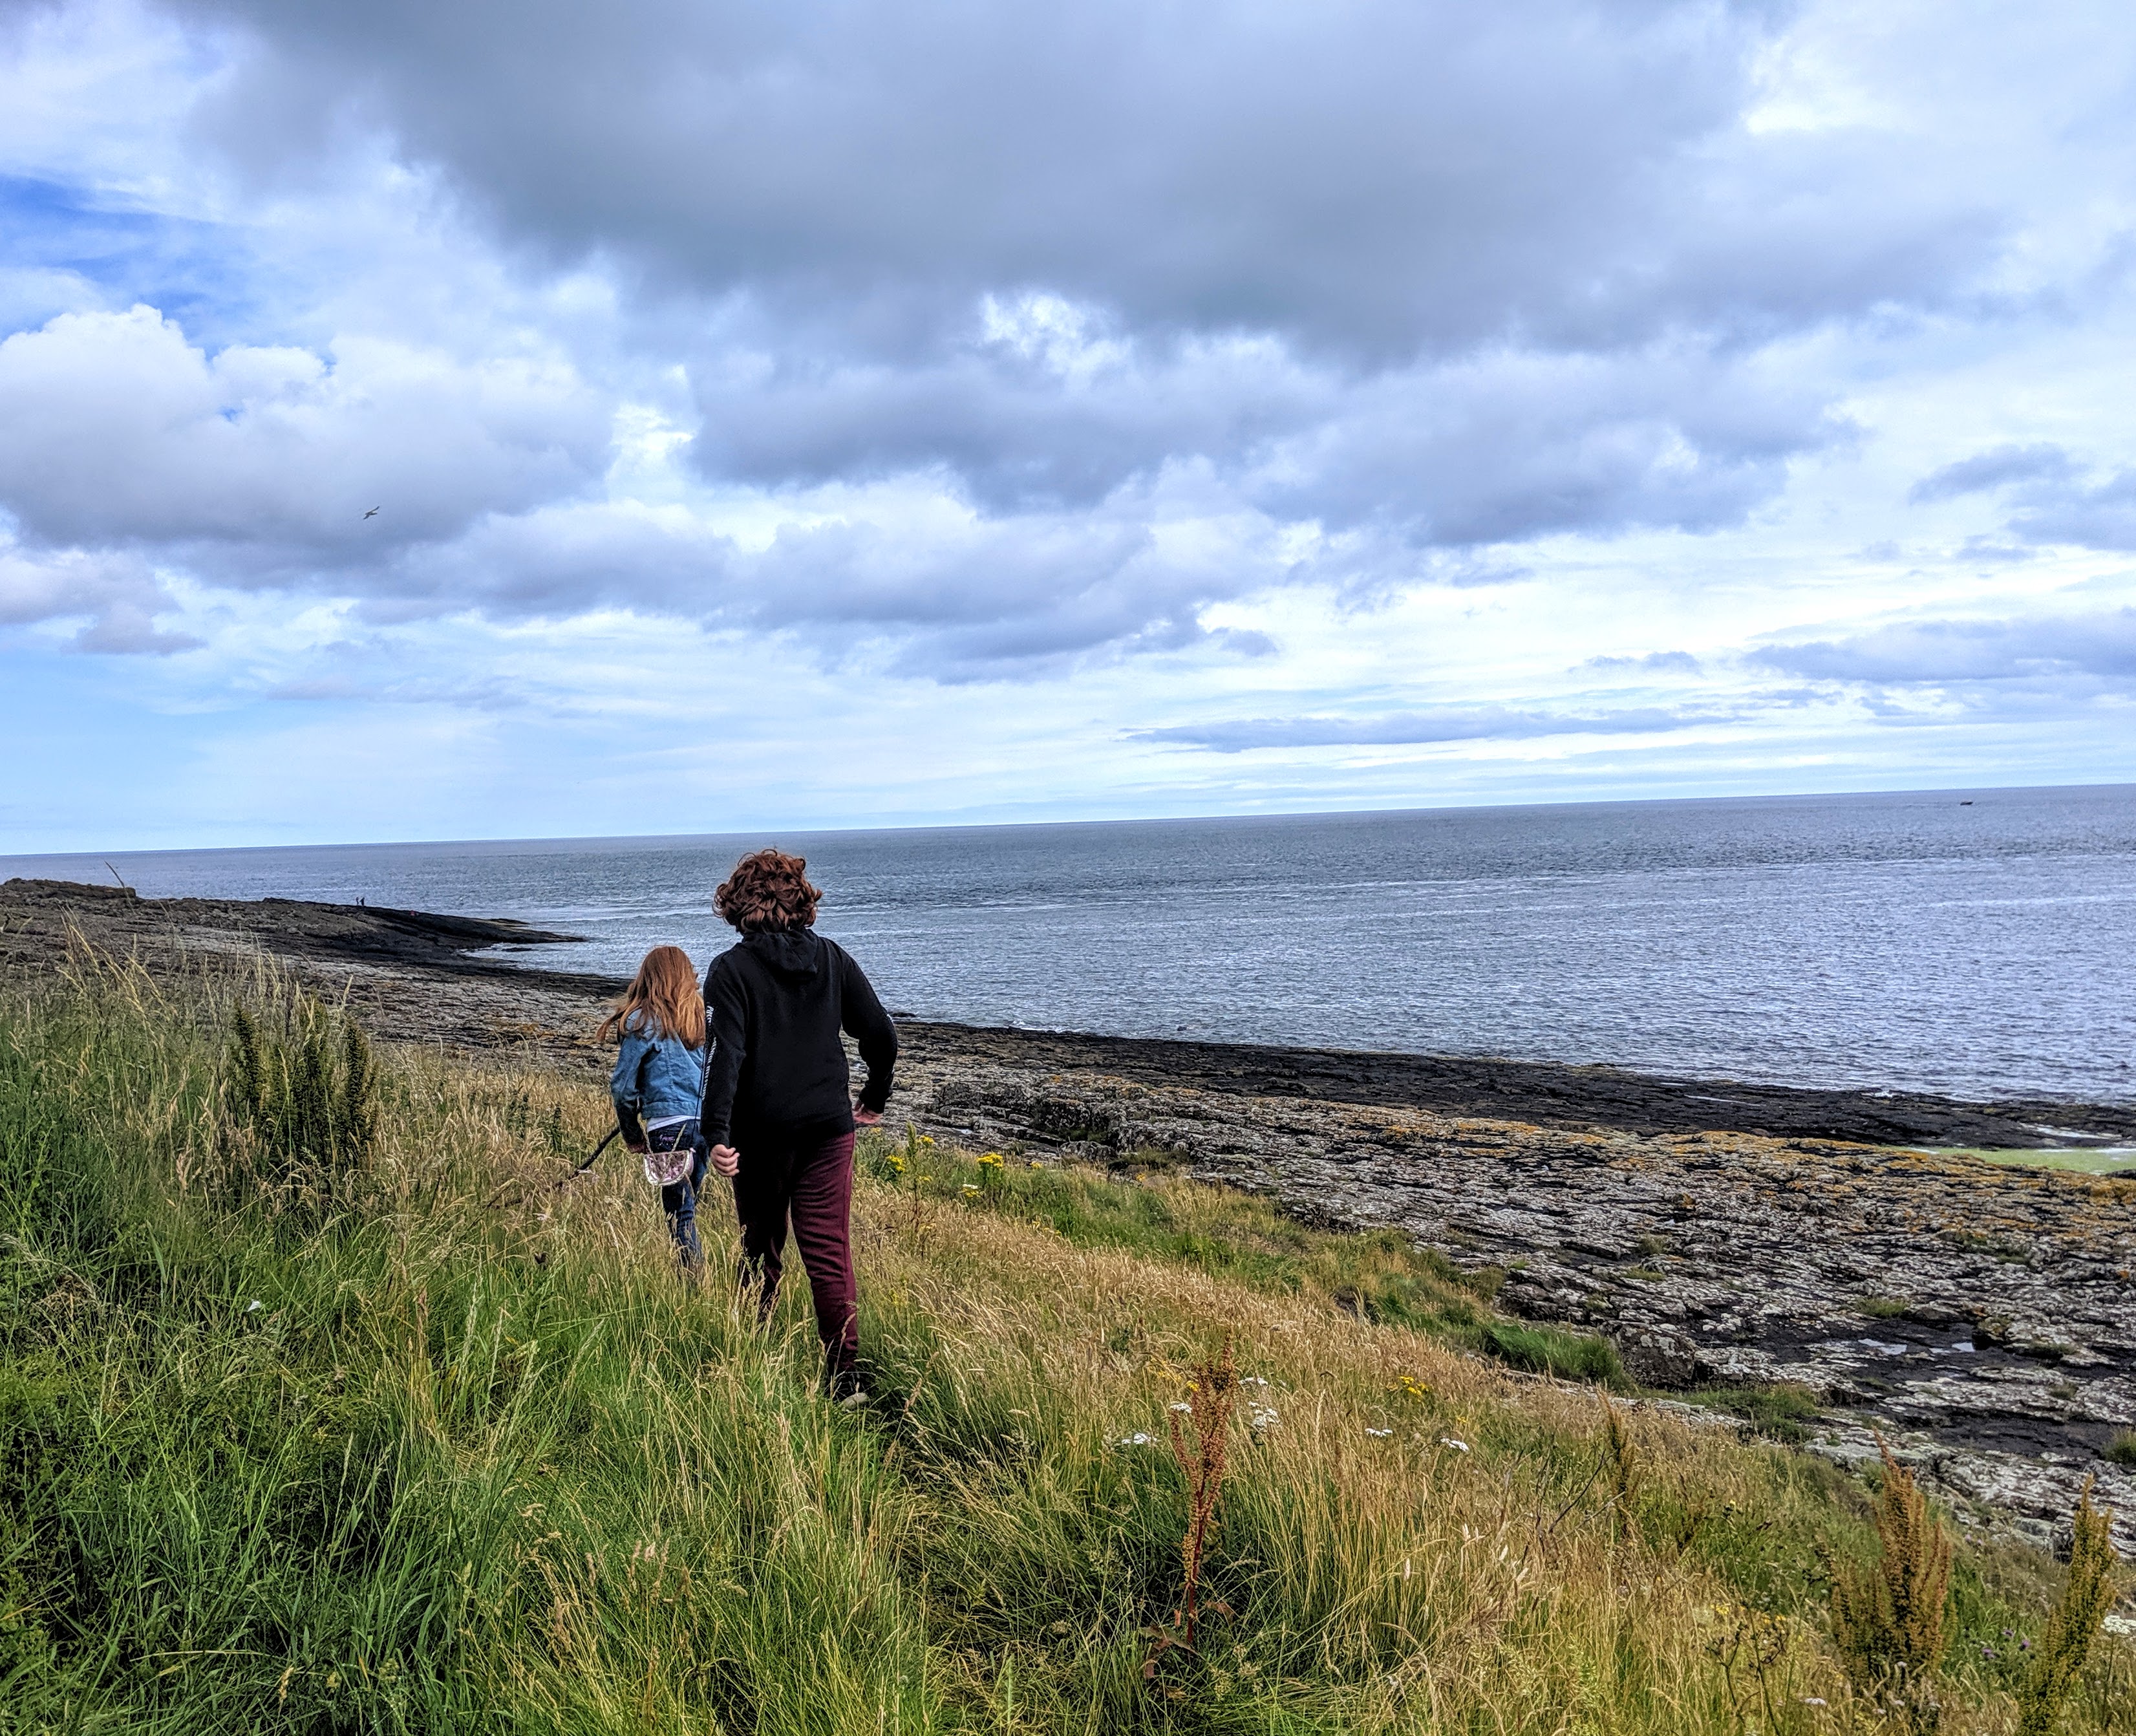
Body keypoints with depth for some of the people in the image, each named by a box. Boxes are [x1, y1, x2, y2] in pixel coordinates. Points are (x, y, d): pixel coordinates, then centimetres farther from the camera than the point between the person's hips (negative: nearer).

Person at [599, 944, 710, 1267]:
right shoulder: (702, 1018, 11)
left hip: (670, 1127, -5)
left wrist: (632, 1134, 10)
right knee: (688, 1208, 18)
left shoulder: (642, 1022, -3)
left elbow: (623, 1086, -2)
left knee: (680, 1216, 2)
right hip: (707, 1125, 5)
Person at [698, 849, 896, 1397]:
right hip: (828, 1129, 2)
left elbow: (726, 1053, -19)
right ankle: (843, 1377, 2)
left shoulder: (731, 969, -7)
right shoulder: (832, 958, 3)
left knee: (761, 1252, 14)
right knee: (831, 1253, 3)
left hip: (761, 1134, -2)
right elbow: (882, 1035, 4)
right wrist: (875, 1099, 18)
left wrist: (717, 1132, -22)